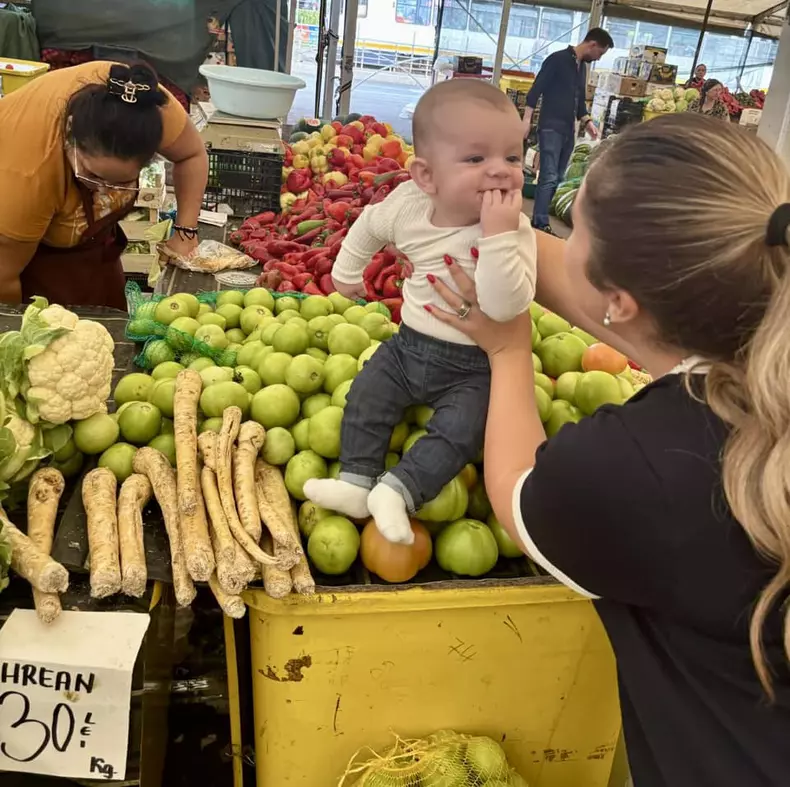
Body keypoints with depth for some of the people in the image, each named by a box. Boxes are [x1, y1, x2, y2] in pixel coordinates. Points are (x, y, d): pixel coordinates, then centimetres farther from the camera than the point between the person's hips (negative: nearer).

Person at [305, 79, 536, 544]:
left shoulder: (515, 230, -23)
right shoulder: (407, 204, -10)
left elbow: (505, 307, -38)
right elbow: (370, 226, 14)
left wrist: (497, 234, -43)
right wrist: (347, 271, 24)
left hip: (471, 367, -4)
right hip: (410, 344, 4)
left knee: (459, 431, -20)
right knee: (365, 398, -1)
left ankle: (398, 491, -9)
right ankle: (356, 481, 10)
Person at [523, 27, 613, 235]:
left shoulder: (582, 67, 16)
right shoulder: (557, 59, -8)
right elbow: (536, 90, -13)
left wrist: (586, 121, 10)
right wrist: (527, 120, -20)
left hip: (568, 130, 8)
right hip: (551, 127, -8)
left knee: (556, 178, 8)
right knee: (549, 177, -14)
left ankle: (539, 220, 14)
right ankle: (540, 224, -13)